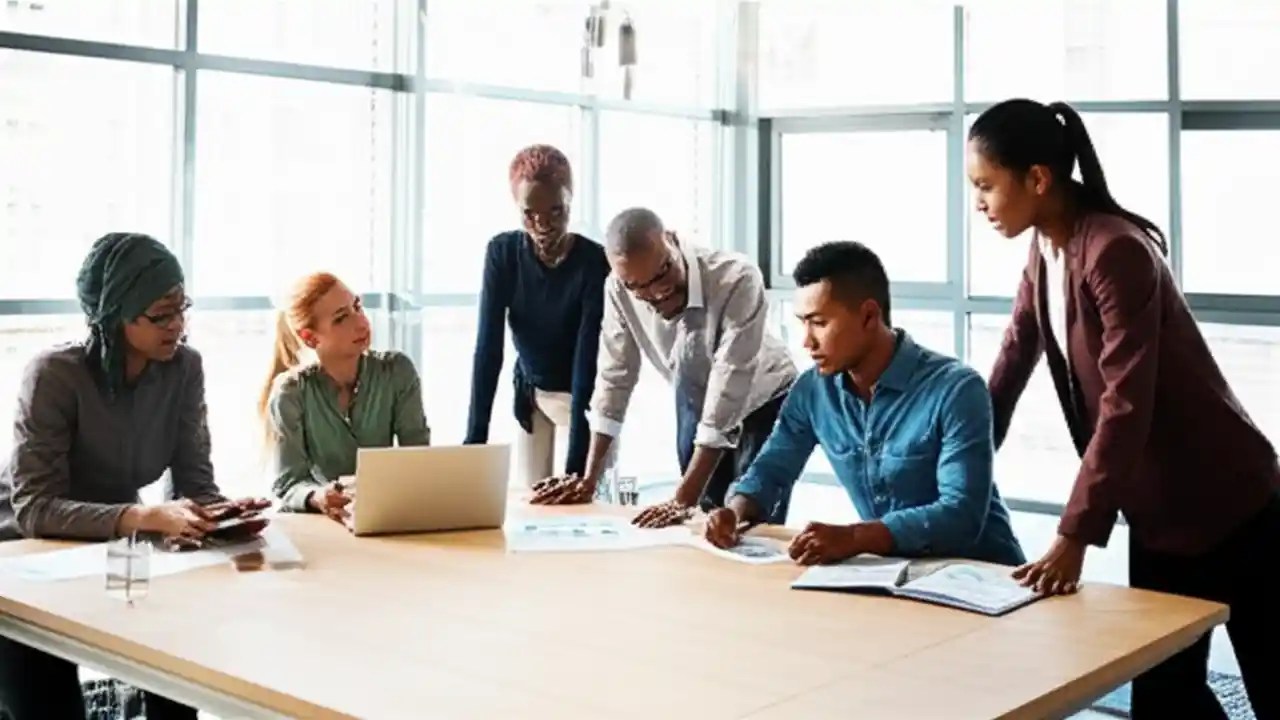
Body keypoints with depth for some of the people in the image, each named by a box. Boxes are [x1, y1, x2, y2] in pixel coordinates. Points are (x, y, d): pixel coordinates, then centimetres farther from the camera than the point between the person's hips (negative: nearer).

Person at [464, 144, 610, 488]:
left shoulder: (594, 262, -25)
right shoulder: (502, 253, -15)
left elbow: (588, 358, -28)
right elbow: (488, 348, -18)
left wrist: (575, 465, -33)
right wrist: (475, 438, -25)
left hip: (585, 396, -3)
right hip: (530, 393, 3)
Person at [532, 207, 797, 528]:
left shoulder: (737, 279, -38)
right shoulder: (618, 290, -24)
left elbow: (728, 390, -38)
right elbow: (615, 377, -12)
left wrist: (684, 499, -39)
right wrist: (589, 479, -13)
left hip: (762, 403, -3)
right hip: (700, 403, 4)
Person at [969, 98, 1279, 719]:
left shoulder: (1115, 252, -24)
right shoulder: (1045, 250, 3)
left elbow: (1126, 405, -28)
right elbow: (1011, 365, 10)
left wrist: (1074, 534, -29)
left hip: (1224, 499, -8)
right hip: (1157, 506, 8)